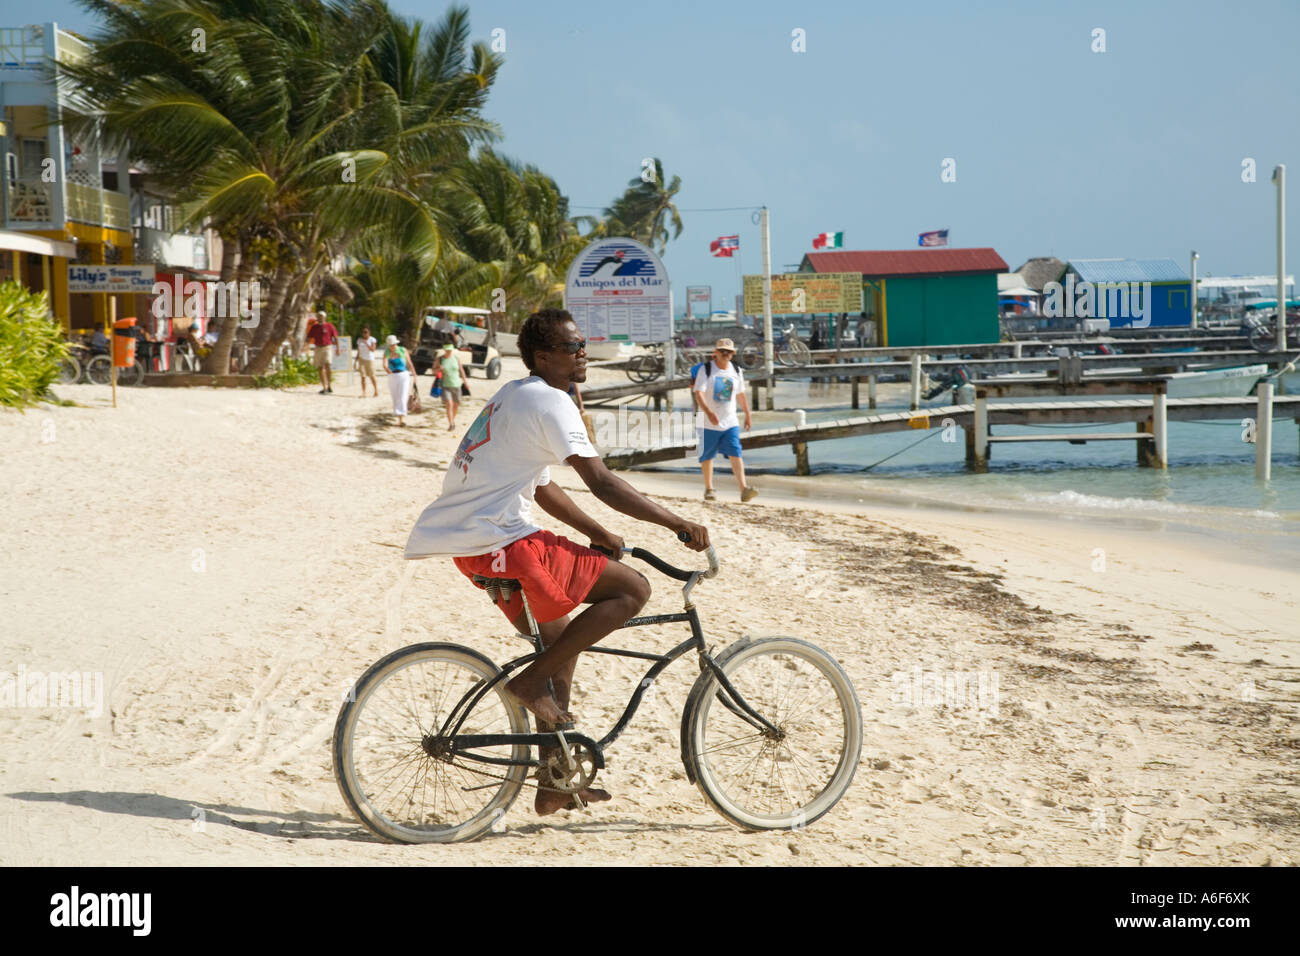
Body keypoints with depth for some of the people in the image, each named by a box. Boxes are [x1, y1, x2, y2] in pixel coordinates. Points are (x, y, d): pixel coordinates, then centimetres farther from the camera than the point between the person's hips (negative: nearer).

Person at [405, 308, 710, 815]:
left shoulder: (514, 395, 21)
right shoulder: (548, 400, -10)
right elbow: (602, 483, -17)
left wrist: (598, 533, 22)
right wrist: (678, 524, -14)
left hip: (470, 543, 10)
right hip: (500, 543, -10)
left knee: (561, 639, 21)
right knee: (633, 588, -8)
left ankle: (554, 783, 25)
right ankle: (532, 681, -6)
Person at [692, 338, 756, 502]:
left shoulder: (736, 372, 7)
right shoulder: (705, 370, -7)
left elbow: (741, 395, 22)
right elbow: (698, 393, -19)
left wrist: (748, 415, 25)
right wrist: (708, 412, -34)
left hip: (730, 422, 2)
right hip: (707, 422, -2)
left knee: (735, 454, -11)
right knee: (707, 456, 7)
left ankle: (744, 489, -21)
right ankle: (709, 489, 23)